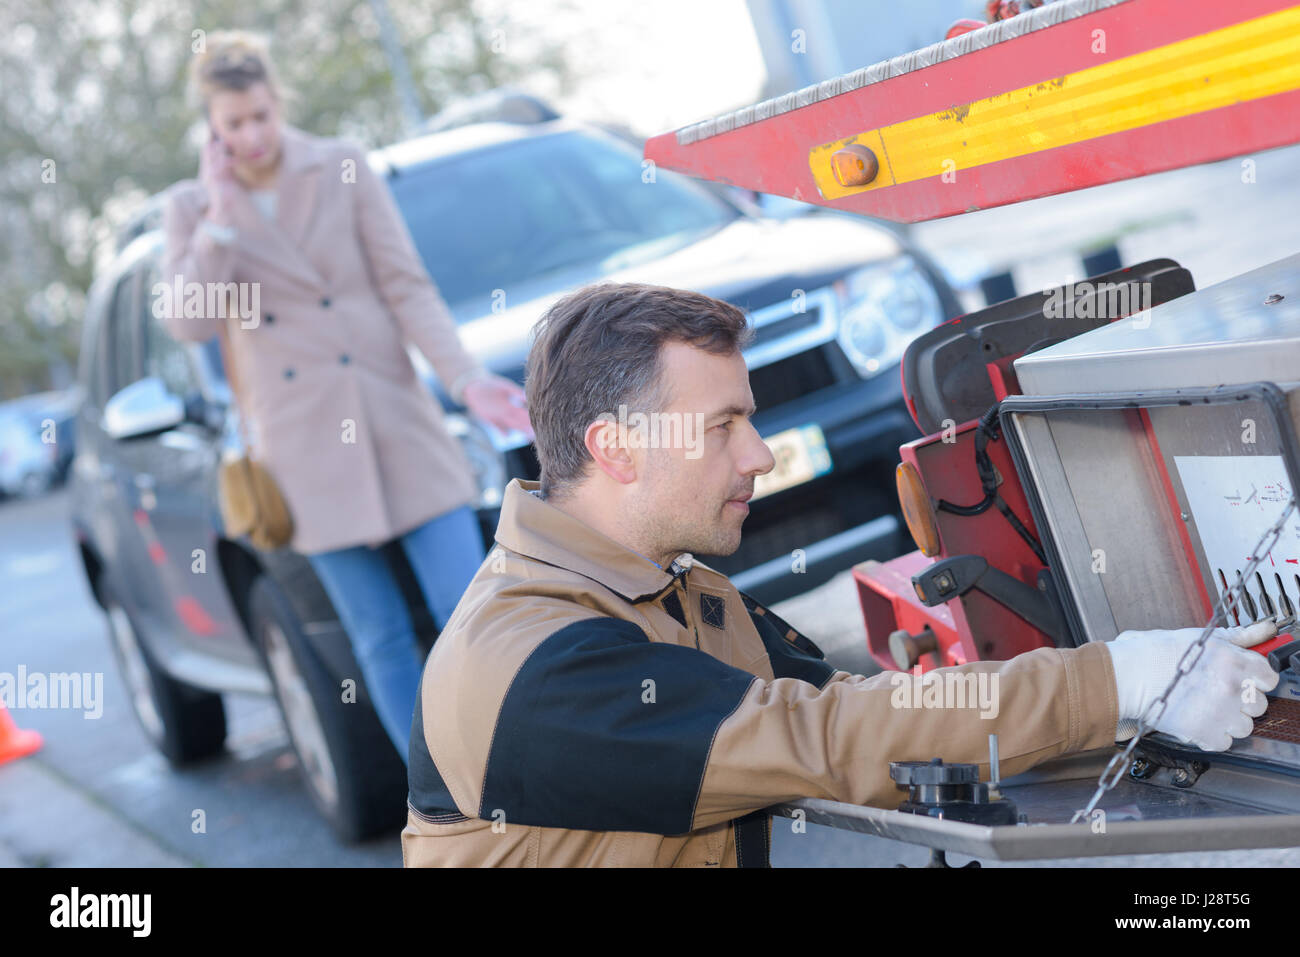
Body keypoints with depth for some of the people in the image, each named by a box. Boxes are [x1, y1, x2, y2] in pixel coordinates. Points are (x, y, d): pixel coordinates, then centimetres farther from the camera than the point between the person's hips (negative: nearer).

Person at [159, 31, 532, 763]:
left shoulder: (343, 169, 4)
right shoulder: (192, 206, 6)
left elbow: (408, 286, -1)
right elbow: (191, 323, -6)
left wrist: (467, 378, -12)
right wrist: (221, 216, -10)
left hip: (397, 421, 0)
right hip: (306, 449, 0)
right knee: (382, 641, 2)